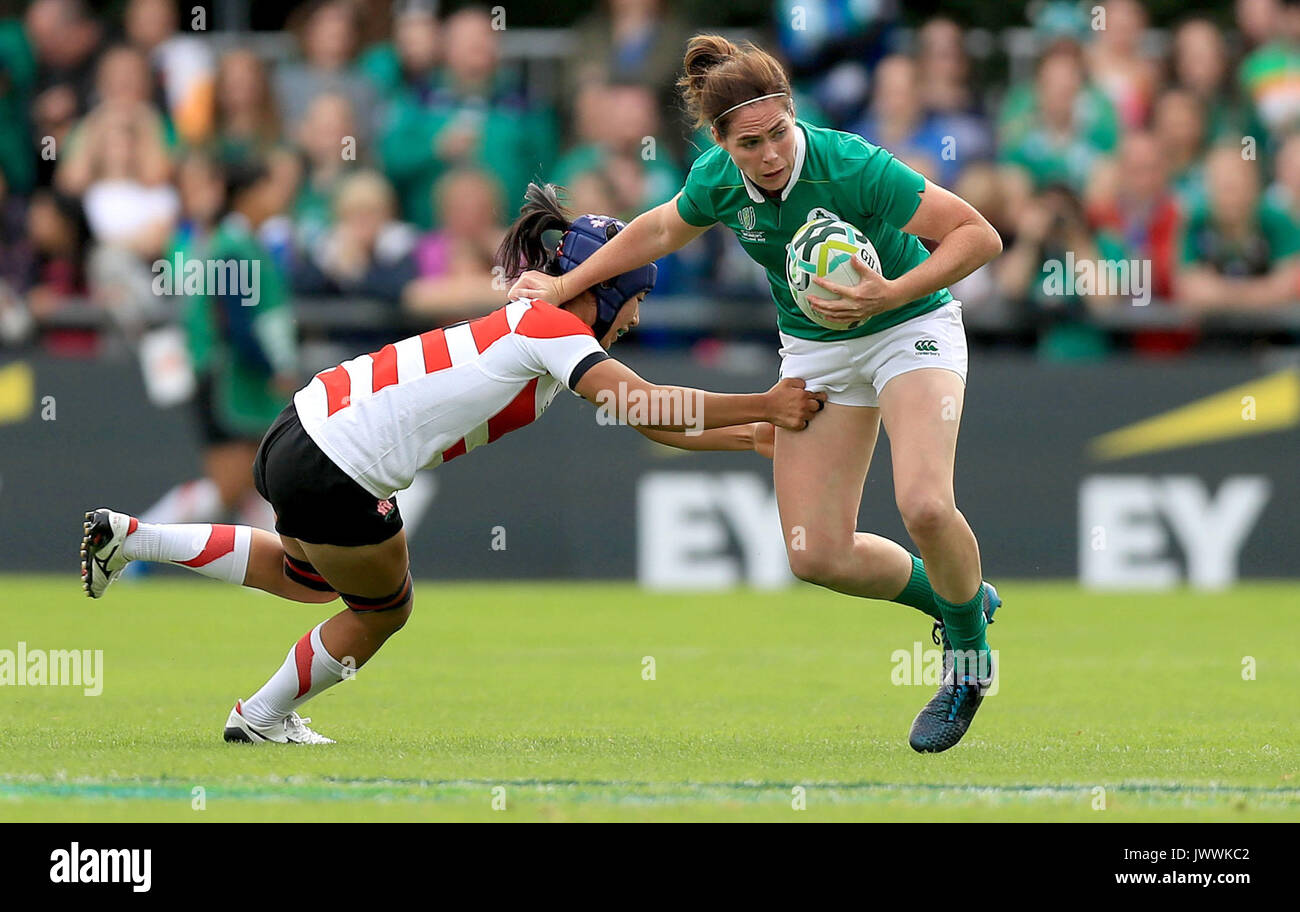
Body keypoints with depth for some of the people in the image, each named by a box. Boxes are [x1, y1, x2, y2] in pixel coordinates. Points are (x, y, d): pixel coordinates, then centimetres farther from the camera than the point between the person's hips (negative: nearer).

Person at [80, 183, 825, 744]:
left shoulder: (534, 325, 14)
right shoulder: (550, 329, -14)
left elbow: (646, 420, 20)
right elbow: (649, 406, -23)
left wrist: (745, 435, 16)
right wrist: (764, 406, -17)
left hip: (304, 434, 9)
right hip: (334, 472, -9)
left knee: (310, 577, 34)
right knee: (383, 609, 15)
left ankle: (128, 538, 29)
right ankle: (262, 718, 30)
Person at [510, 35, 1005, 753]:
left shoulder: (850, 167, -30)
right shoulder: (718, 180, -15)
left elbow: (980, 236, -25)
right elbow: (661, 231, 11)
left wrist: (892, 294, -35)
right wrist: (564, 286, 16)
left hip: (909, 326, -5)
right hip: (814, 348, 5)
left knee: (925, 505, -29)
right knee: (815, 555, -5)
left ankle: (969, 650, 0)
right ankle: (950, 596, 23)